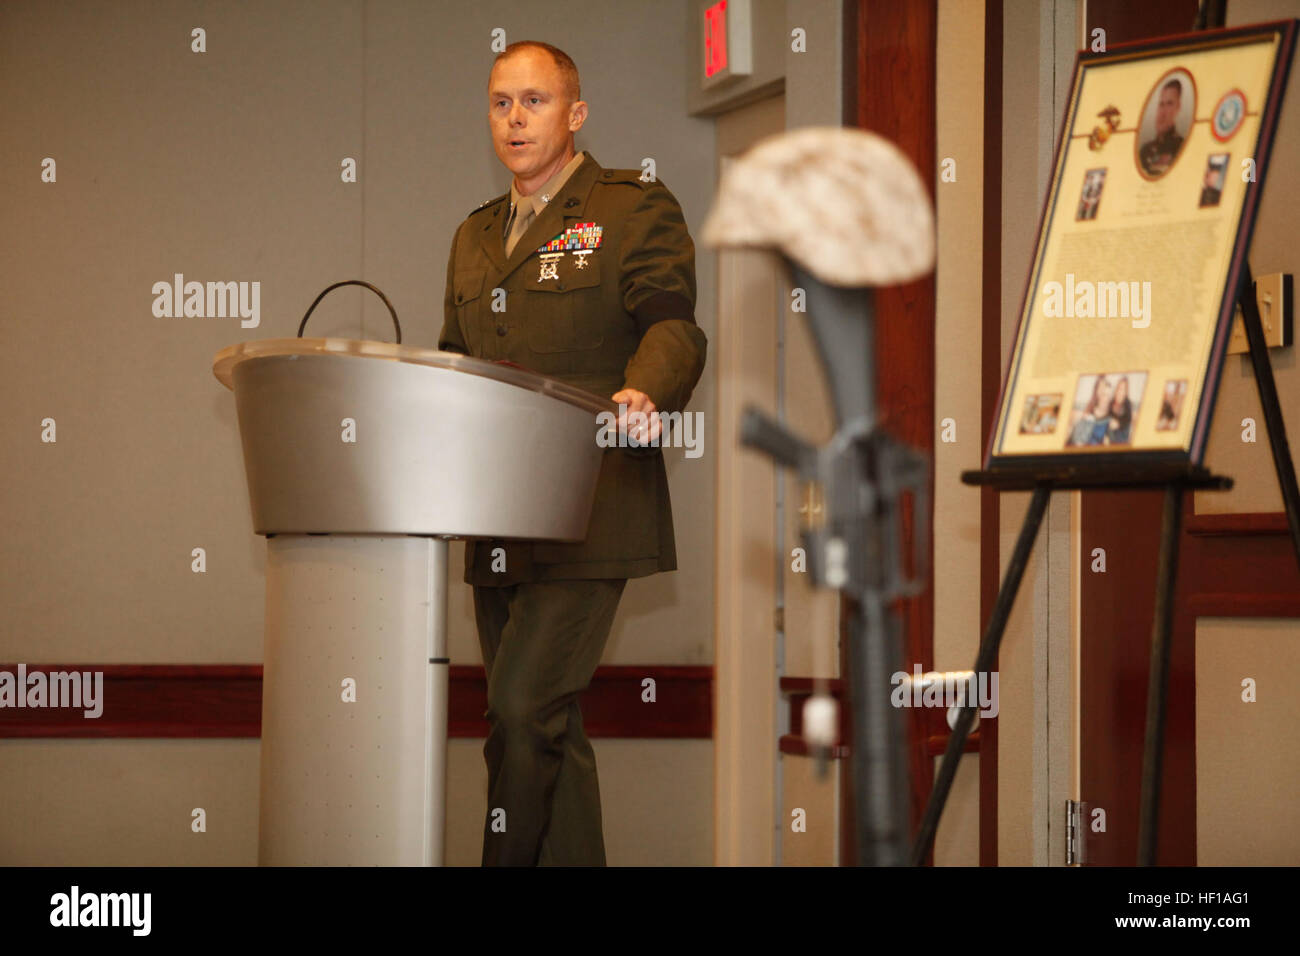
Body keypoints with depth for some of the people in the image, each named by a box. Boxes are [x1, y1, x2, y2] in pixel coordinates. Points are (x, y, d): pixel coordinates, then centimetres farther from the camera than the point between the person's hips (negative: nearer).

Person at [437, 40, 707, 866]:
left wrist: (644, 393, -31)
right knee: (550, 731, 8)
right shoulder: (475, 238, 22)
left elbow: (672, 325, -11)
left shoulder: (635, 210, 1)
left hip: (589, 515, -7)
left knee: (523, 711, -16)